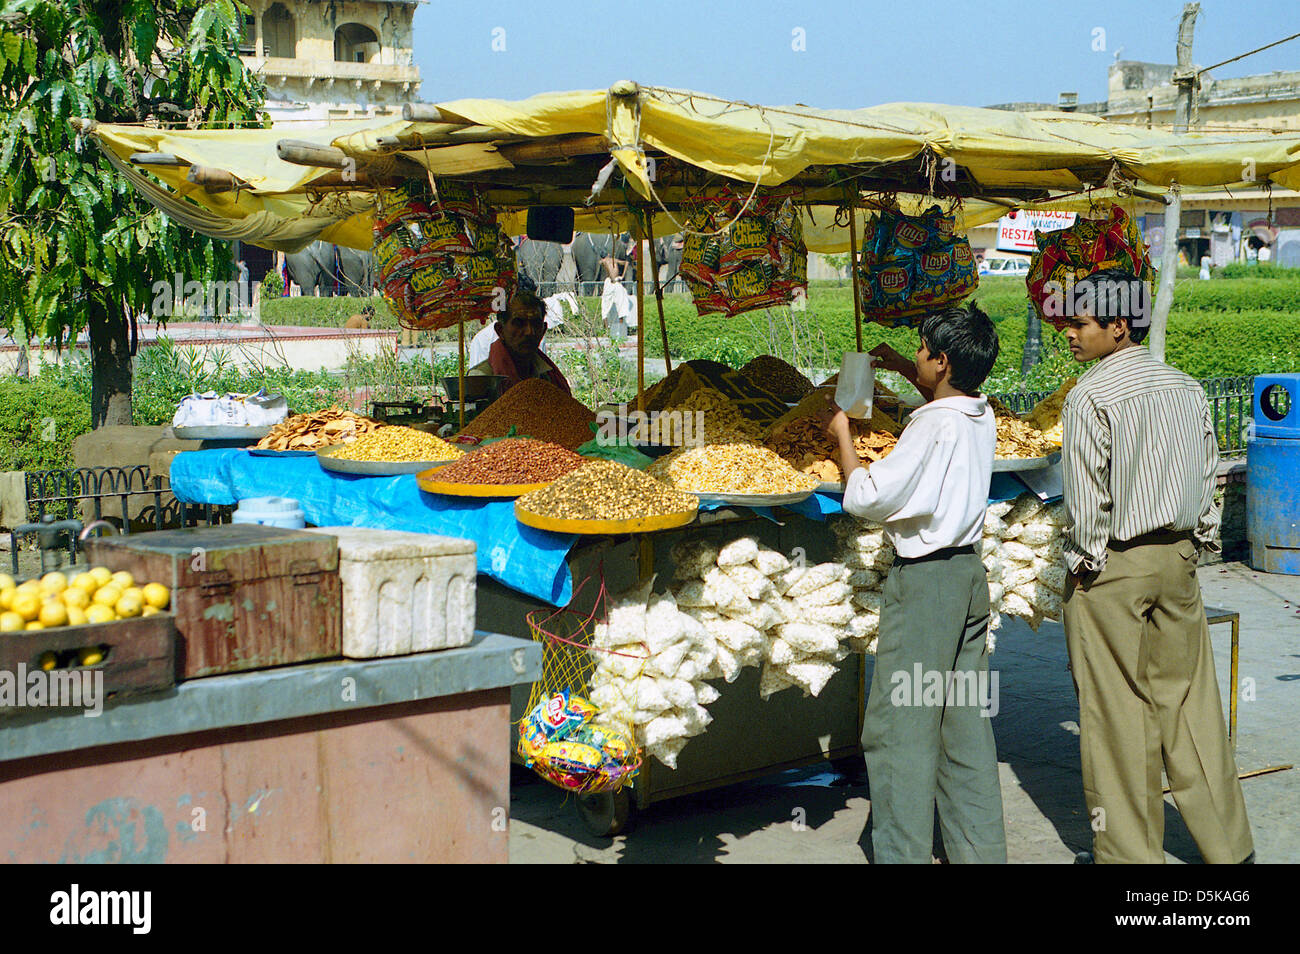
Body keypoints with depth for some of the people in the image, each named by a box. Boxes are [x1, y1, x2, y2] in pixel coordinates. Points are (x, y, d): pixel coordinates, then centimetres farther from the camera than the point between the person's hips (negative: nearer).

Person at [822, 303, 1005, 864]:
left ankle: (904, 855, 1)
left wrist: (842, 436, -3)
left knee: (899, 726, -2)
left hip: (925, 580, -9)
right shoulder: (982, 417, 6)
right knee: (965, 723, 13)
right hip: (970, 571, 9)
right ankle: (980, 850, 19)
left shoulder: (933, 426, -18)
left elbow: (867, 499, -15)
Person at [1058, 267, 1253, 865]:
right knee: (1189, 701, 14)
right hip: (1178, 557, 6)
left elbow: (1086, 497, -16)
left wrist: (1082, 566, -5)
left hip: (1110, 568, -6)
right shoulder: (1187, 388, 6)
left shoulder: (1089, 396, -14)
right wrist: (1193, 546, 18)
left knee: (1116, 711, 3)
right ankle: (1227, 844, 21)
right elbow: (1207, 478, 10)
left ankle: (1129, 852, 12)